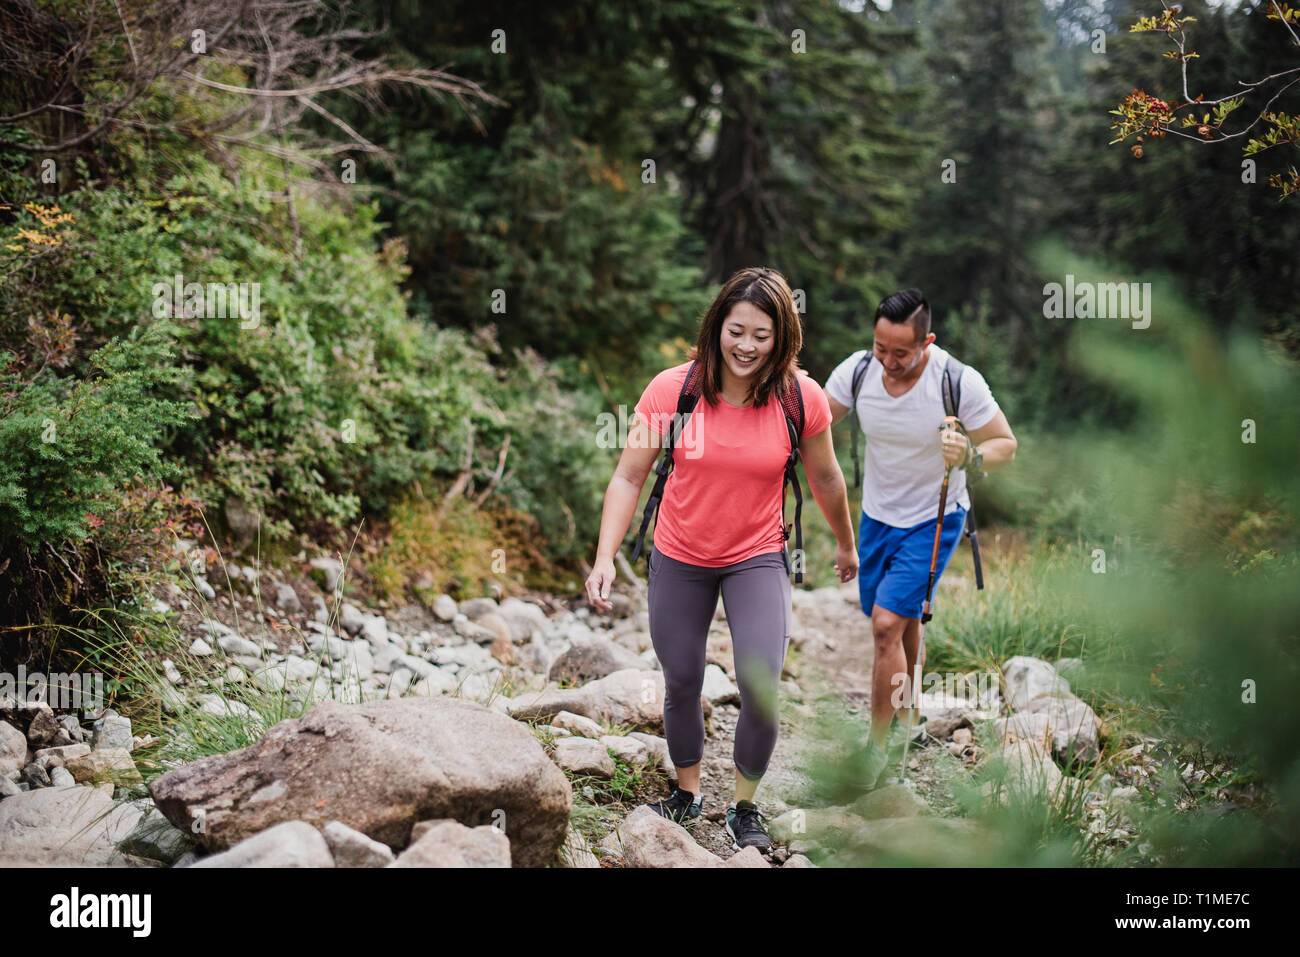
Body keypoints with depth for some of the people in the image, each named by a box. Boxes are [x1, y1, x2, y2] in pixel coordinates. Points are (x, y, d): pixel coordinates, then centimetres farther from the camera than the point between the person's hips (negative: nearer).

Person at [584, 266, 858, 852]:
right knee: (681, 684, 13)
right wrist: (605, 557, -19)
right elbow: (628, 478, -10)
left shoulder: (801, 398, -14)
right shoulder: (672, 390, -17)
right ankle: (687, 793, 39)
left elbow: (825, 478, 3)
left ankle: (745, 807, 10)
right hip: (679, 557, 1)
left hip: (758, 557, -1)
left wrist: (845, 543, 17)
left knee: (761, 687, -14)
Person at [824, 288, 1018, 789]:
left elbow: (1006, 444, -13)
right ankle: (907, 711, 42)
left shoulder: (959, 382, -24)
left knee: (887, 624, -14)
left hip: (934, 521, -4)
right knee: (903, 621, 18)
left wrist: (970, 456, -34)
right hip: (877, 516, 5)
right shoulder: (858, 369, -13)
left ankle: (876, 747, -2)